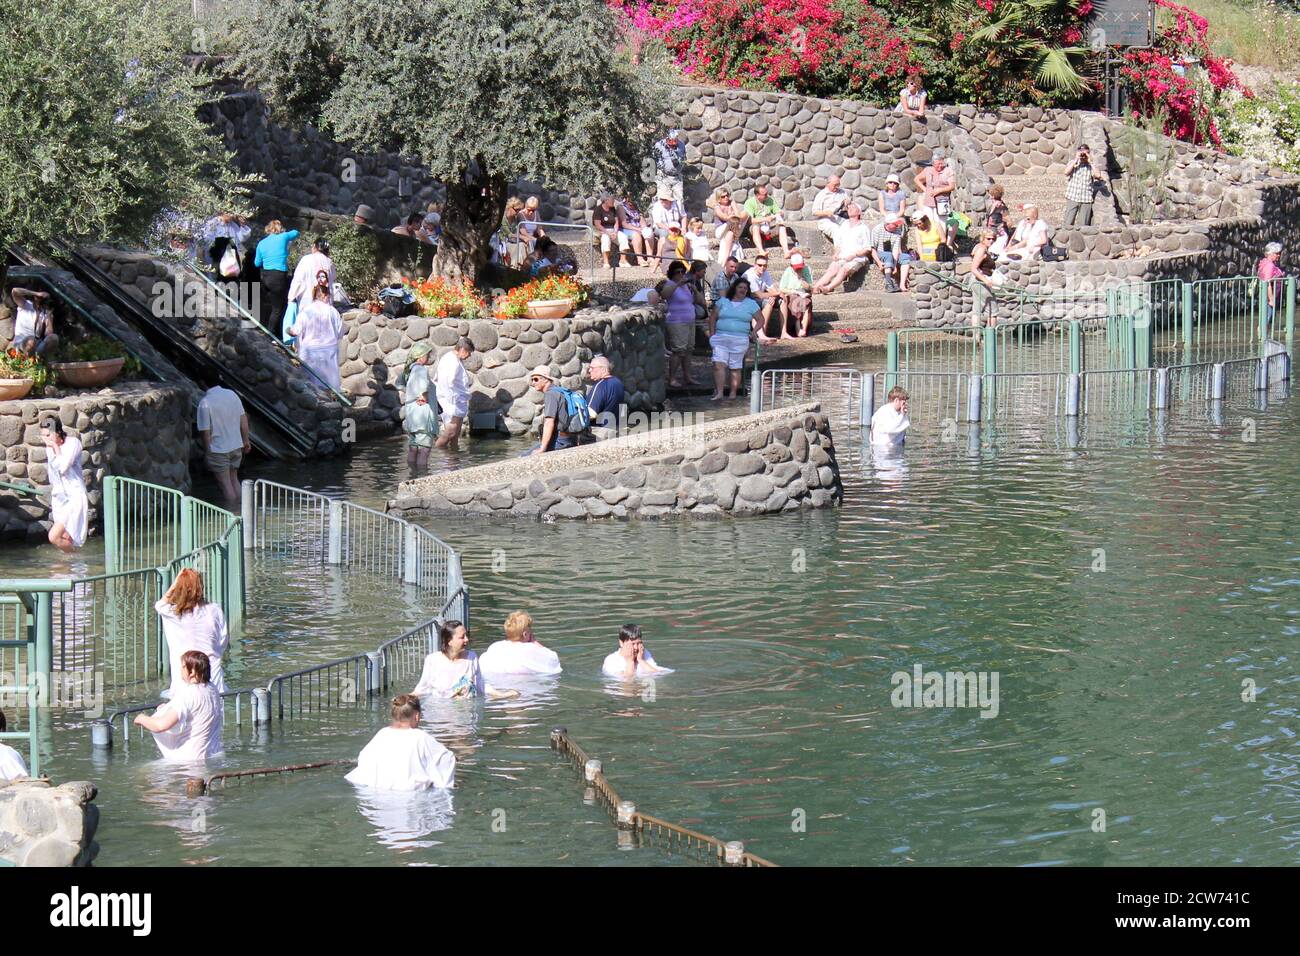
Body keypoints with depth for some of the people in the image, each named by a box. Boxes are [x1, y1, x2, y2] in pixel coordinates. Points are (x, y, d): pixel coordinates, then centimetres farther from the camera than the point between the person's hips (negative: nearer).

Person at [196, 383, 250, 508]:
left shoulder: (205, 403, -21)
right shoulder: (232, 394, -3)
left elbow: (205, 431, -17)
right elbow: (243, 419, 5)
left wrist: (207, 450, -3)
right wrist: (246, 440, 16)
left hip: (218, 450, -6)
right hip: (236, 446, 6)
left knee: (225, 483, 6)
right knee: (234, 478, 21)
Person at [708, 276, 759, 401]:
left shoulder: (751, 304, 9)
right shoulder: (723, 301, 11)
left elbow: (760, 320, 12)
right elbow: (713, 317, 13)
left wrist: (754, 332, -2)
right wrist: (712, 333, 3)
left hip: (739, 340, -1)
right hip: (721, 338, 1)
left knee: (735, 368, 1)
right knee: (719, 365, -12)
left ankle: (733, 394, 8)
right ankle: (719, 393, -14)